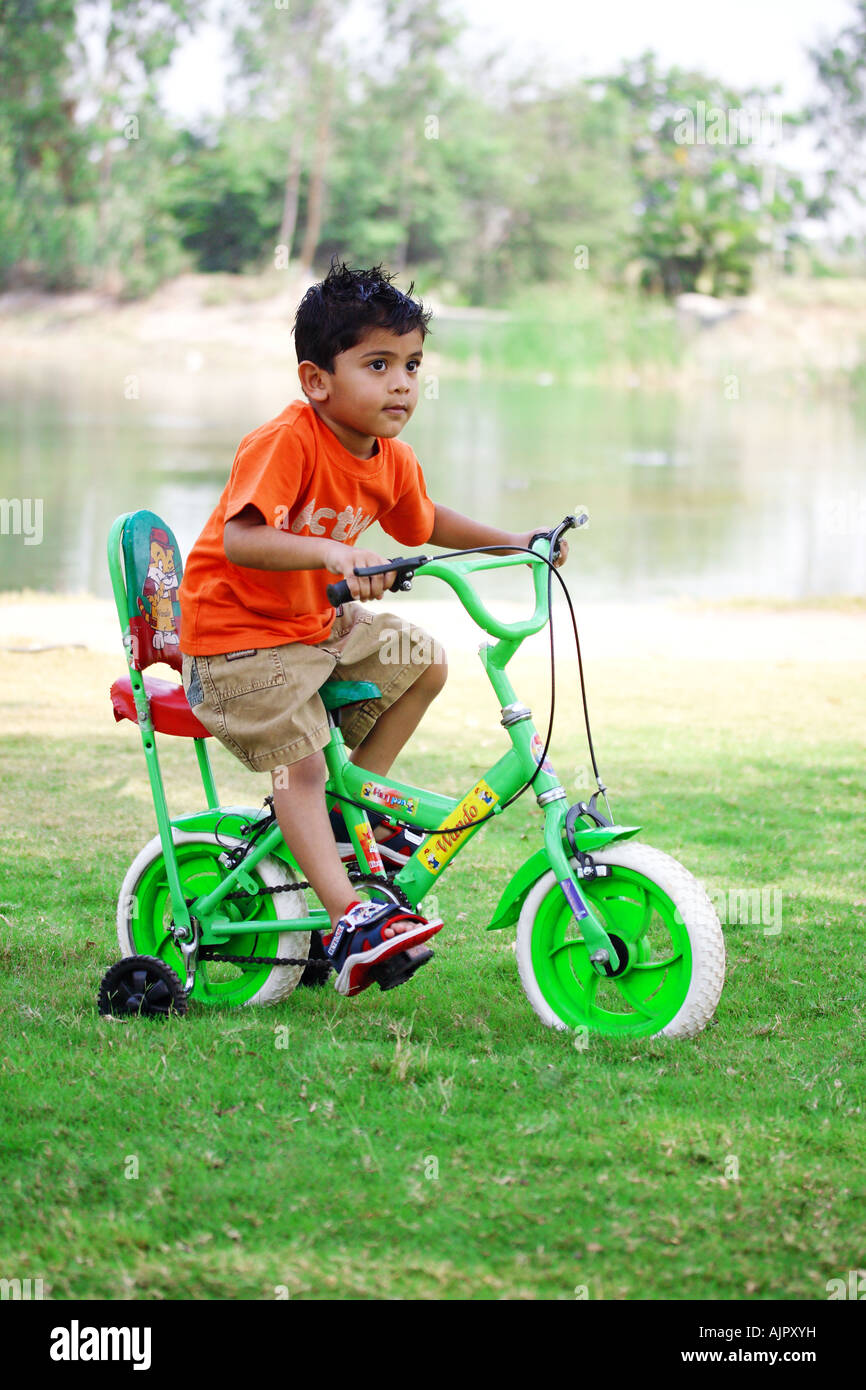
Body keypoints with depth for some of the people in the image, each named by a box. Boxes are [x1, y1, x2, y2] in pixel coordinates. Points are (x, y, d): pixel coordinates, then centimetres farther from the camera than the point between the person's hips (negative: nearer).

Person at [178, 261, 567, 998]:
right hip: (237, 632, -8)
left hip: (319, 621, 9)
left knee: (425, 662, 8)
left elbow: (424, 521, 19)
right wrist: (330, 554, -52)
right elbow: (240, 539, -40)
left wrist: (512, 542, 12)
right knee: (299, 765, -17)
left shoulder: (391, 462, -1)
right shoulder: (285, 443, -28)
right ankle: (349, 919, -18)